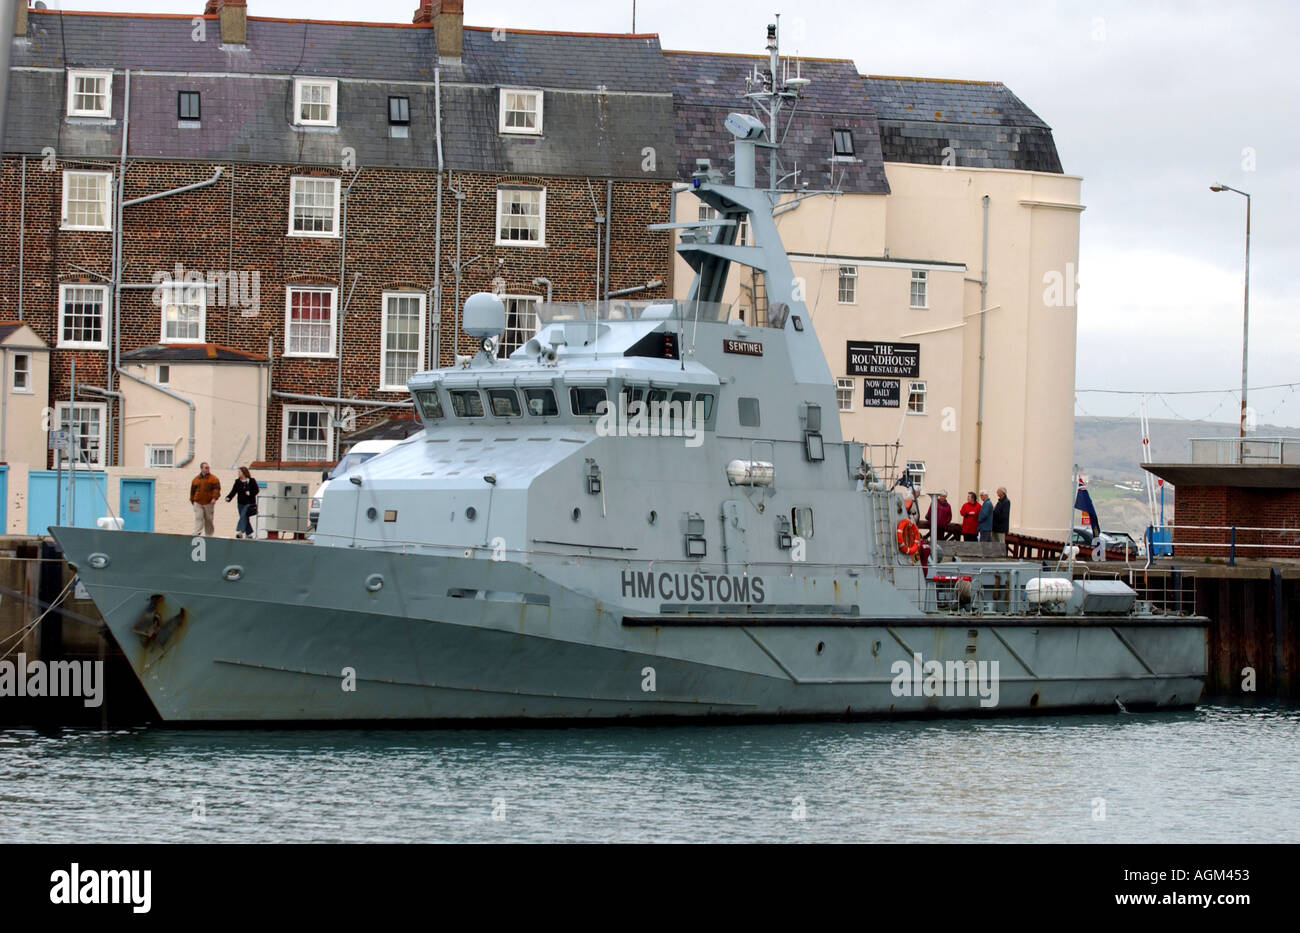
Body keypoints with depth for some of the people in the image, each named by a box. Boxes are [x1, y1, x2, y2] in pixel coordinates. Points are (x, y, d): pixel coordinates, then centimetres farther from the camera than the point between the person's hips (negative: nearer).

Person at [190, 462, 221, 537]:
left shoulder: (213, 479, 0)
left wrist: (214, 498, -20)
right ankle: (197, 533, -18)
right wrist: (192, 500, 15)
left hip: (208, 503, -1)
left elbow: (216, 489, -7)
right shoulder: (196, 479, 8)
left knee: (209, 519, 7)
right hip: (198, 503, 1)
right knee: (198, 518, -11)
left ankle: (209, 535, 17)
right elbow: (192, 491, 15)